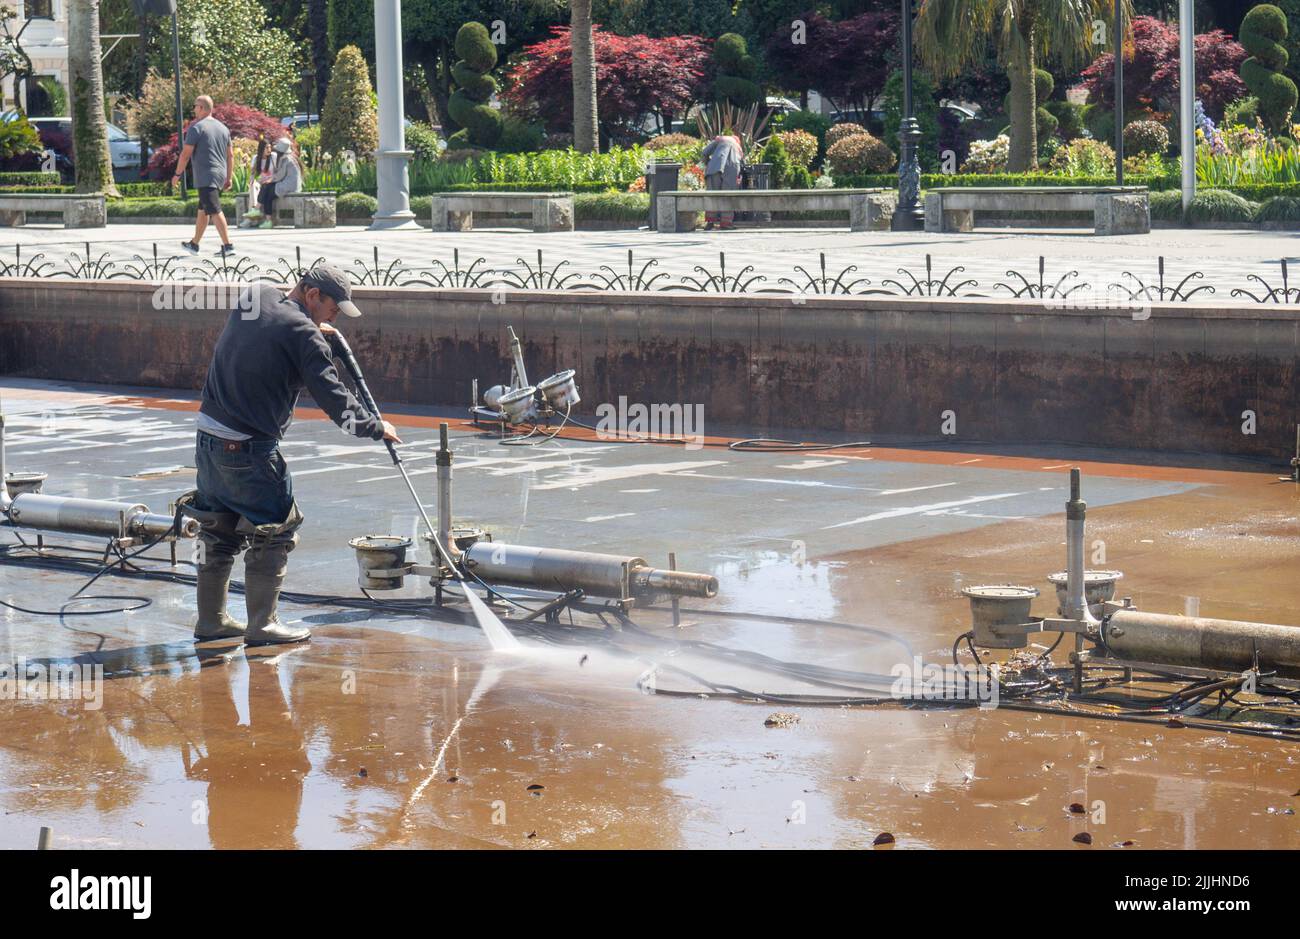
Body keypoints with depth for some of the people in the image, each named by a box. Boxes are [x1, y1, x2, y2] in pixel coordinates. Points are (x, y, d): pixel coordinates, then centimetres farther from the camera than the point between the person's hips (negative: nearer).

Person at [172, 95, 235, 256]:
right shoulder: (223, 128, 13)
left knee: (215, 211, -12)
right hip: (220, 176, 8)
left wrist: (177, 174, 1)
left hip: (205, 178, -8)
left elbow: (186, 154, -9)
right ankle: (194, 244, 28)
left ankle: (228, 246, -19)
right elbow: (230, 155, 15)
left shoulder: (196, 128, -9)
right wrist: (229, 178, 18)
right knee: (202, 210, 19)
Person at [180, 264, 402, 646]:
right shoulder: (303, 334, -14)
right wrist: (377, 428, 1)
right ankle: (261, 624, 7)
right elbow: (334, 398, -12)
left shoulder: (253, 300, 7)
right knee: (274, 532, 4)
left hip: (208, 439, 8)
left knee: (219, 529, 18)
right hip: (249, 450, -8)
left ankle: (211, 619, 26)